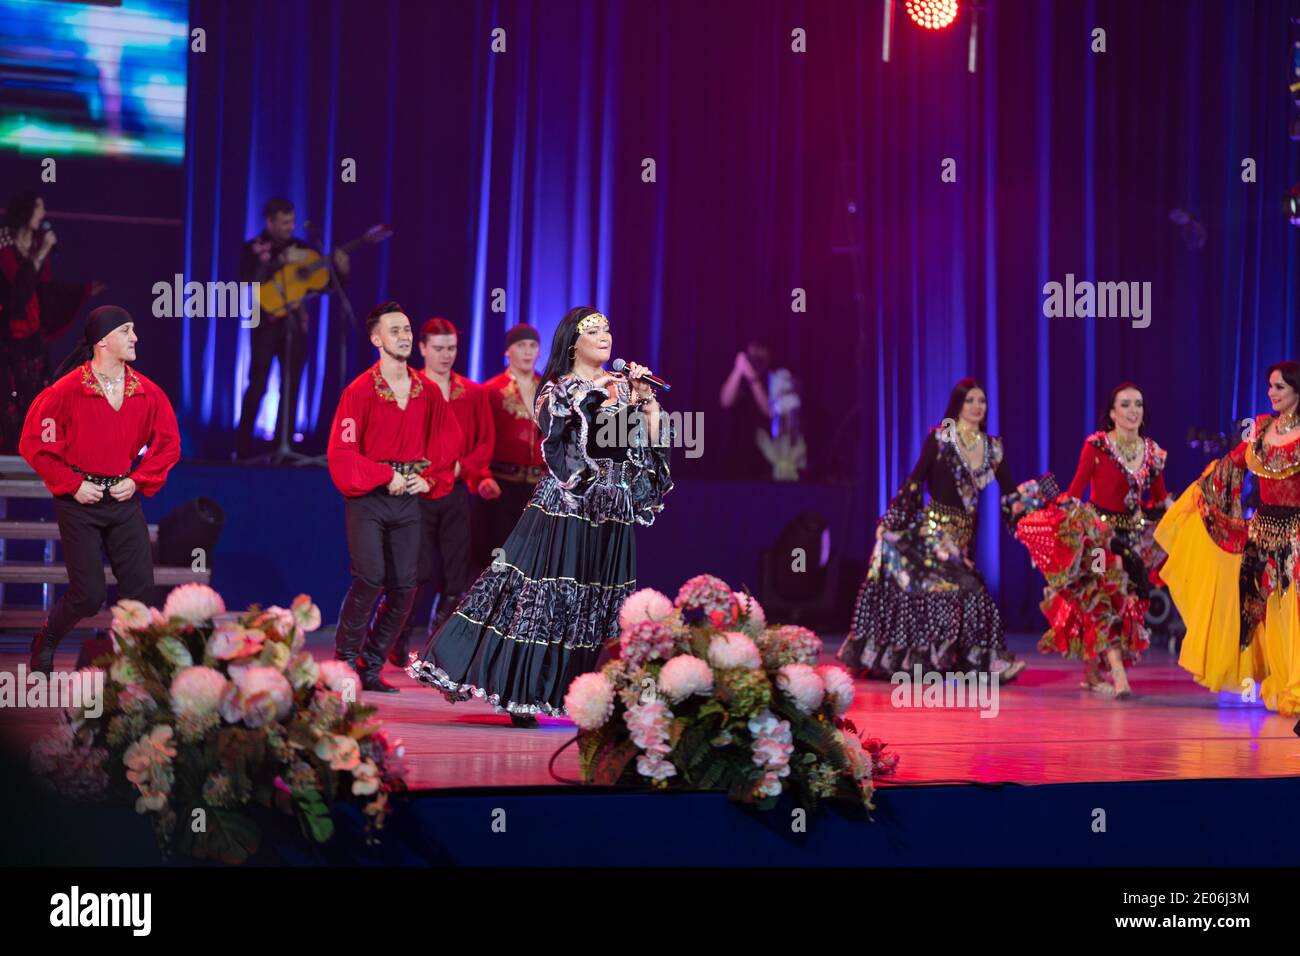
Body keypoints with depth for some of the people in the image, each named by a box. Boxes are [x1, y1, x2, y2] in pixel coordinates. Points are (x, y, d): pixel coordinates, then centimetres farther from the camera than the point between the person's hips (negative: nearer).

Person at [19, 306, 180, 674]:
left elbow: (168, 444, 9)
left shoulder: (147, 393, -1)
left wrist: (138, 480, -2)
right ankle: (44, 646, 25)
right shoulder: (67, 391, -14)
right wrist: (72, 485, -12)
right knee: (89, 594, -2)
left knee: (141, 586, 0)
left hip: (125, 498, 4)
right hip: (79, 501, -4)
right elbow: (34, 443, -10)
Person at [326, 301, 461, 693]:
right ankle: (345, 660, -1)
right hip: (367, 498, -5)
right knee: (369, 579, -16)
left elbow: (448, 443, 16)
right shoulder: (360, 391, -6)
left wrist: (431, 480, 1)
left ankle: (371, 668, 13)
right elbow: (341, 451, -10)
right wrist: (387, 477, -14)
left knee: (403, 589, 1)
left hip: (408, 499, 5)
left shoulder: (429, 392, 7)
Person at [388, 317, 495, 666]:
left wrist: (462, 466, -7)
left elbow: (486, 442, 10)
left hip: (457, 491, 3)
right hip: (418, 491, -3)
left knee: (456, 574, 1)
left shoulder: (473, 394, 11)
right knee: (419, 572, -7)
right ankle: (400, 645, 5)